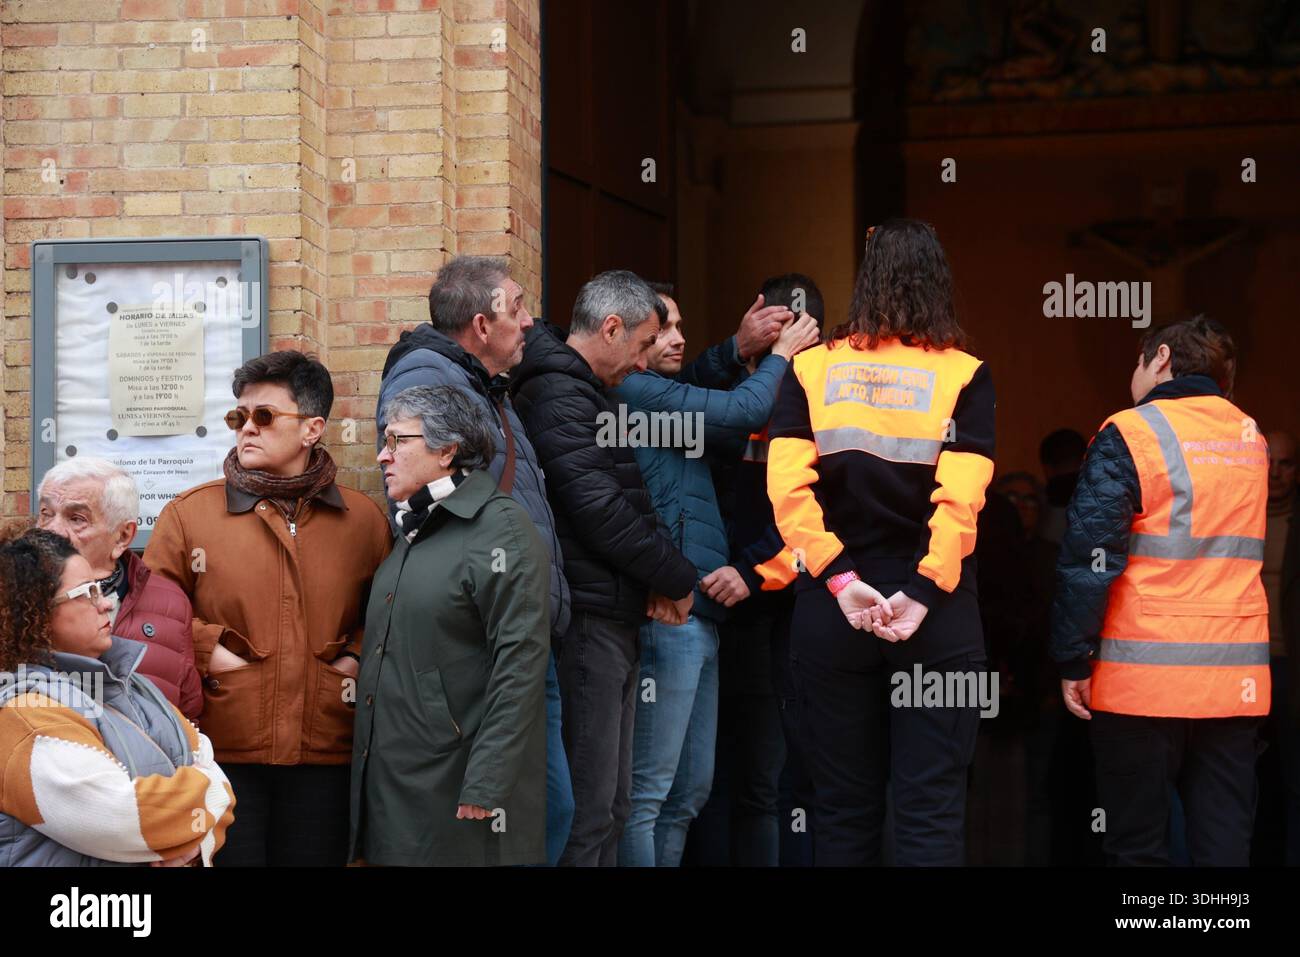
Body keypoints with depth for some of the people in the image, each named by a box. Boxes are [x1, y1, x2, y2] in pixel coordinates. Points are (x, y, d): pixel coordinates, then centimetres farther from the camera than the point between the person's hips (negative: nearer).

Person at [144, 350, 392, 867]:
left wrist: (359, 656, 3)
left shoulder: (363, 520, 8)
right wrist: (208, 650, -7)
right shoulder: (189, 513, 3)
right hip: (222, 749, -1)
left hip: (324, 752, 2)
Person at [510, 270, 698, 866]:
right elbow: (601, 513, -19)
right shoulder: (561, 396, -12)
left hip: (611, 619, 11)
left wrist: (658, 579, 3)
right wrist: (676, 579, -6)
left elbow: (627, 503, 21)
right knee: (589, 808, -9)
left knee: (608, 802, 14)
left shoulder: (583, 393, 20)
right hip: (587, 619, -11)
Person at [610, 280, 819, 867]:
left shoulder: (666, 396, 20)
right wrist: (781, 353, 5)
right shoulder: (632, 392, -9)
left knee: (691, 790, 13)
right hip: (668, 616, -10)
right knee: (648, 792, -7)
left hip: (699, 618, 10)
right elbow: (743, 411, -10)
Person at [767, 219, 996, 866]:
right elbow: (960, 498, -14)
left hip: (832, 611, 2)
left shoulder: (811, 368, 3)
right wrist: (924, 593, -15)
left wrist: (839, 579, -10)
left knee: (844, 808, 10)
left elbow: (787, 486, -9)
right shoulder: (964, 375, -2)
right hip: (934, 613, -1)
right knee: (929, 811, 2)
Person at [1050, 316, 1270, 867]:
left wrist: (1073, 660, -7)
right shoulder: (1250, 438, 12)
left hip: (1144, 675, -5)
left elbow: (1090, 558, -11)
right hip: (1237, 676, 5)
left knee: (1138, 846, 2)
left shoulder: (1130, 435, -6)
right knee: (1224, 845, 6)